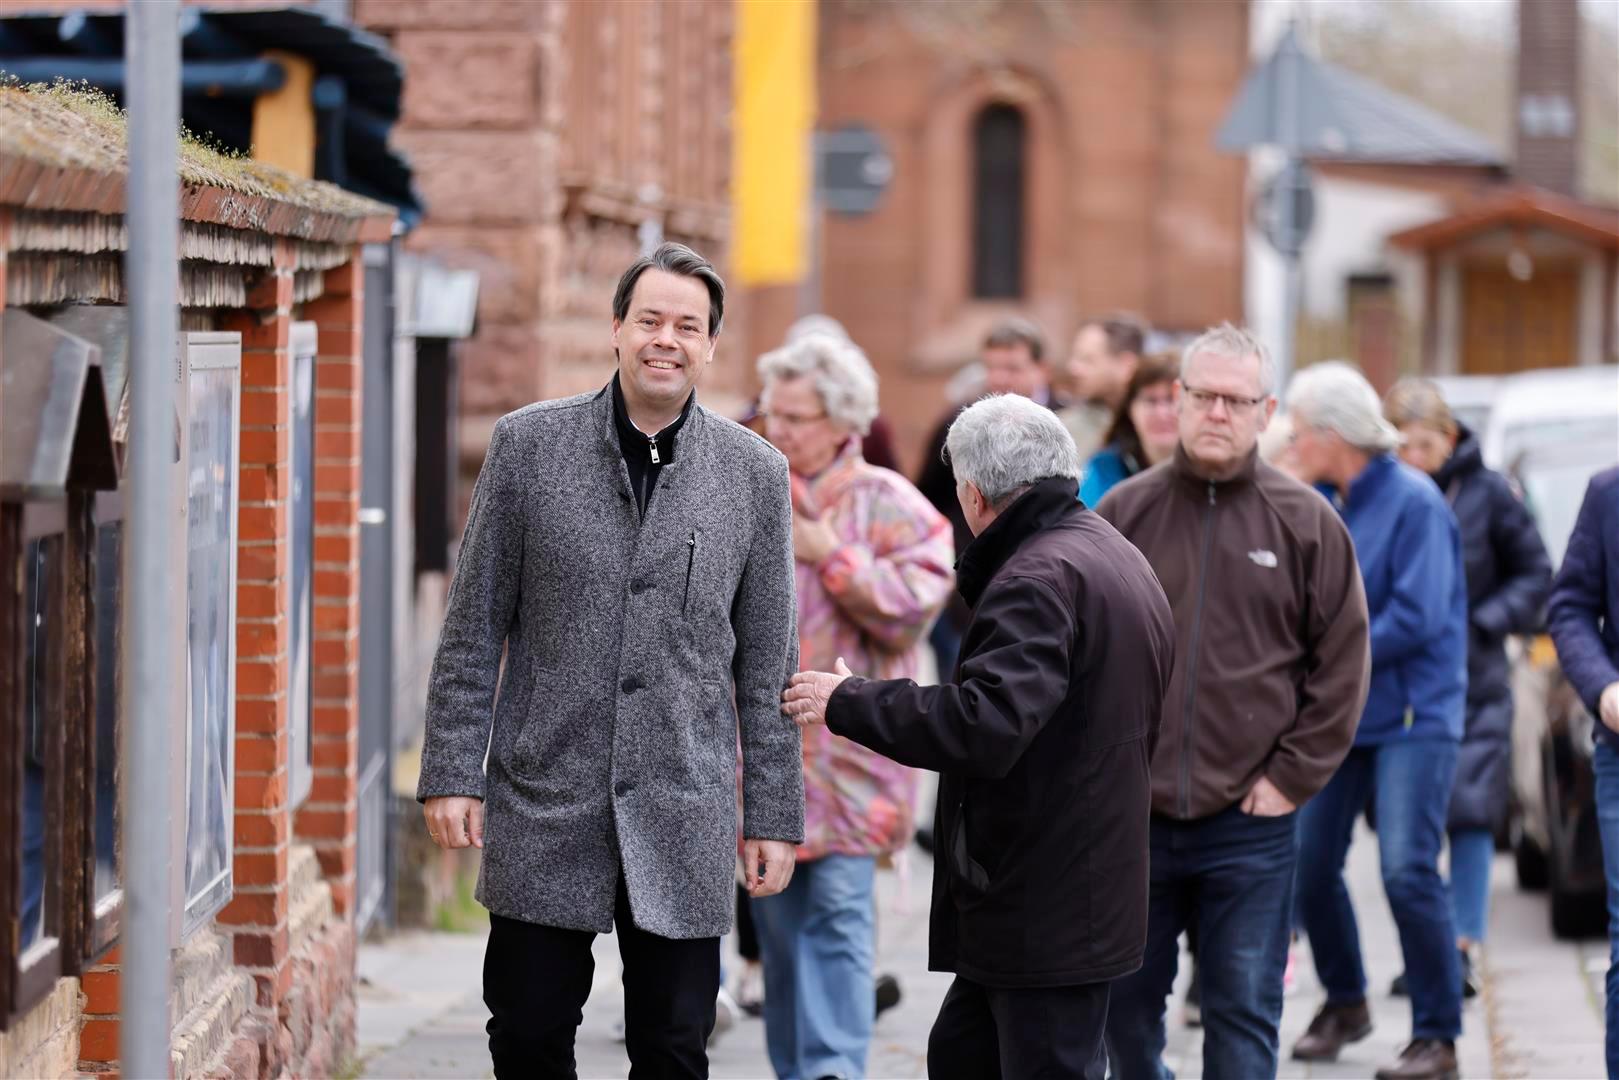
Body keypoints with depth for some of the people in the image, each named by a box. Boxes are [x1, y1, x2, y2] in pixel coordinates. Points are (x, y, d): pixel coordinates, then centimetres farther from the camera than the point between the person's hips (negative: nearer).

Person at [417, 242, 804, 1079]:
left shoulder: (754, 473, 4)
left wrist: (774, 816, 5)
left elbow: (766, 664, 7)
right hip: (542, 806, 0)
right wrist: (451, 772, -2)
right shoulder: (528, 444, 2)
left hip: (683, 820, 0)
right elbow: (474, 628, 3)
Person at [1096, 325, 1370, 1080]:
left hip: (1250, 823, -2)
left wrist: (1294, 776, -4)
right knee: (1125, 1002, 11)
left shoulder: (1307, 524, 1)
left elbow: (1341, 663, 1)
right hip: (1130, 817, 2)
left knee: (1244, 1013, 1)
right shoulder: (1124, 513, 3)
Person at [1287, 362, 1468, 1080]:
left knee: (1407, 873, -14)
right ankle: (1344, 1004, 28)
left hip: (1412, 714, -7)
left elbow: (1417, 618, -18)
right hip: (1336, 716, 7)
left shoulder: (1413, 502, -12)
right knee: (1307, 865, 7)